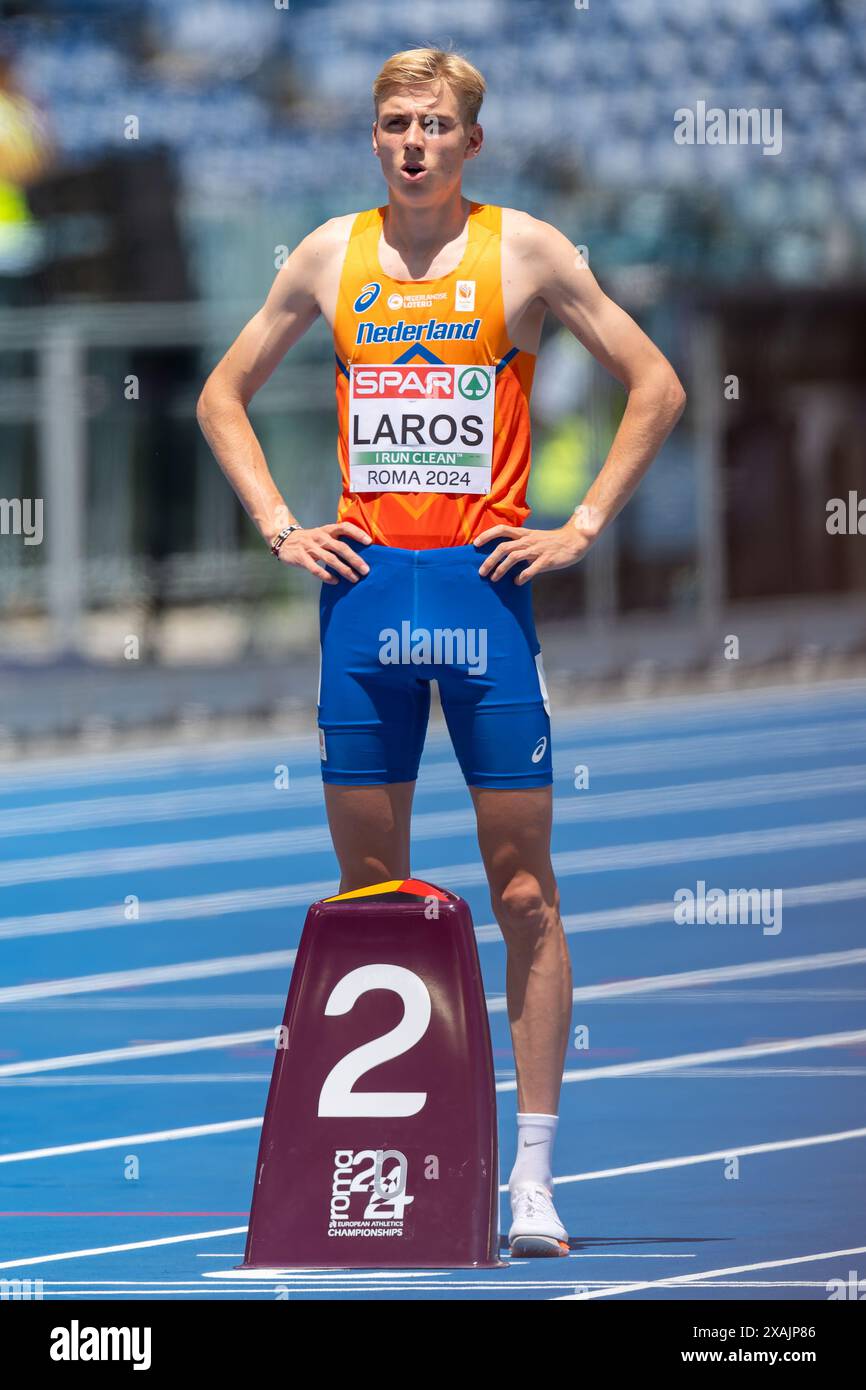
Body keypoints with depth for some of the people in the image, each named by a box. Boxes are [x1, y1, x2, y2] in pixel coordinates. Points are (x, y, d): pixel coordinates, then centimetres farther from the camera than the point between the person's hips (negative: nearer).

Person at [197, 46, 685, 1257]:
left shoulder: (525, 251, 0)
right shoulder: (331, 256, 9)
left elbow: (656, 387, 3)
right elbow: (223, 397, 19)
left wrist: (583, 527, -3)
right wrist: (280, 526, 7)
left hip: (484, 582, -3)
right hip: (365, 584, 3)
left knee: (523, 890, -4)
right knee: (368, 888, 5)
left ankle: (534, 1174, -3)